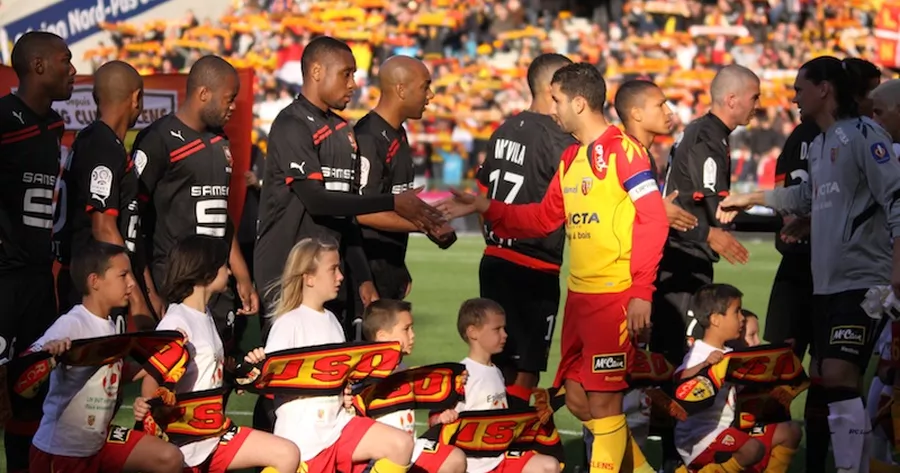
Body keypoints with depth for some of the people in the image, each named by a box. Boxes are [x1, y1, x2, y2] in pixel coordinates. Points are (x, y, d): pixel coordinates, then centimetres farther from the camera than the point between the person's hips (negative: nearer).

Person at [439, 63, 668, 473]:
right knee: (577, 399, 11)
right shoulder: (570, 158, 16)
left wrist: (641, 292, -20)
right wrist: (486, 207, 15)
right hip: (578, 295, 9)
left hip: (616, 297, -9)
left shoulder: (621, 149, -11)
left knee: (603, 401, -5)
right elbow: (544, 219, 22)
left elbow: (653, 220, -16)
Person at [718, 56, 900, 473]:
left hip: (861, 278, -9)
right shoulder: (818, 144, 18)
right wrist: (751, 199, 42)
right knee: (830, 383, 6)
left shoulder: (862, 134, -9)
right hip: (826, 282, 9)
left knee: (838, 376, -19)